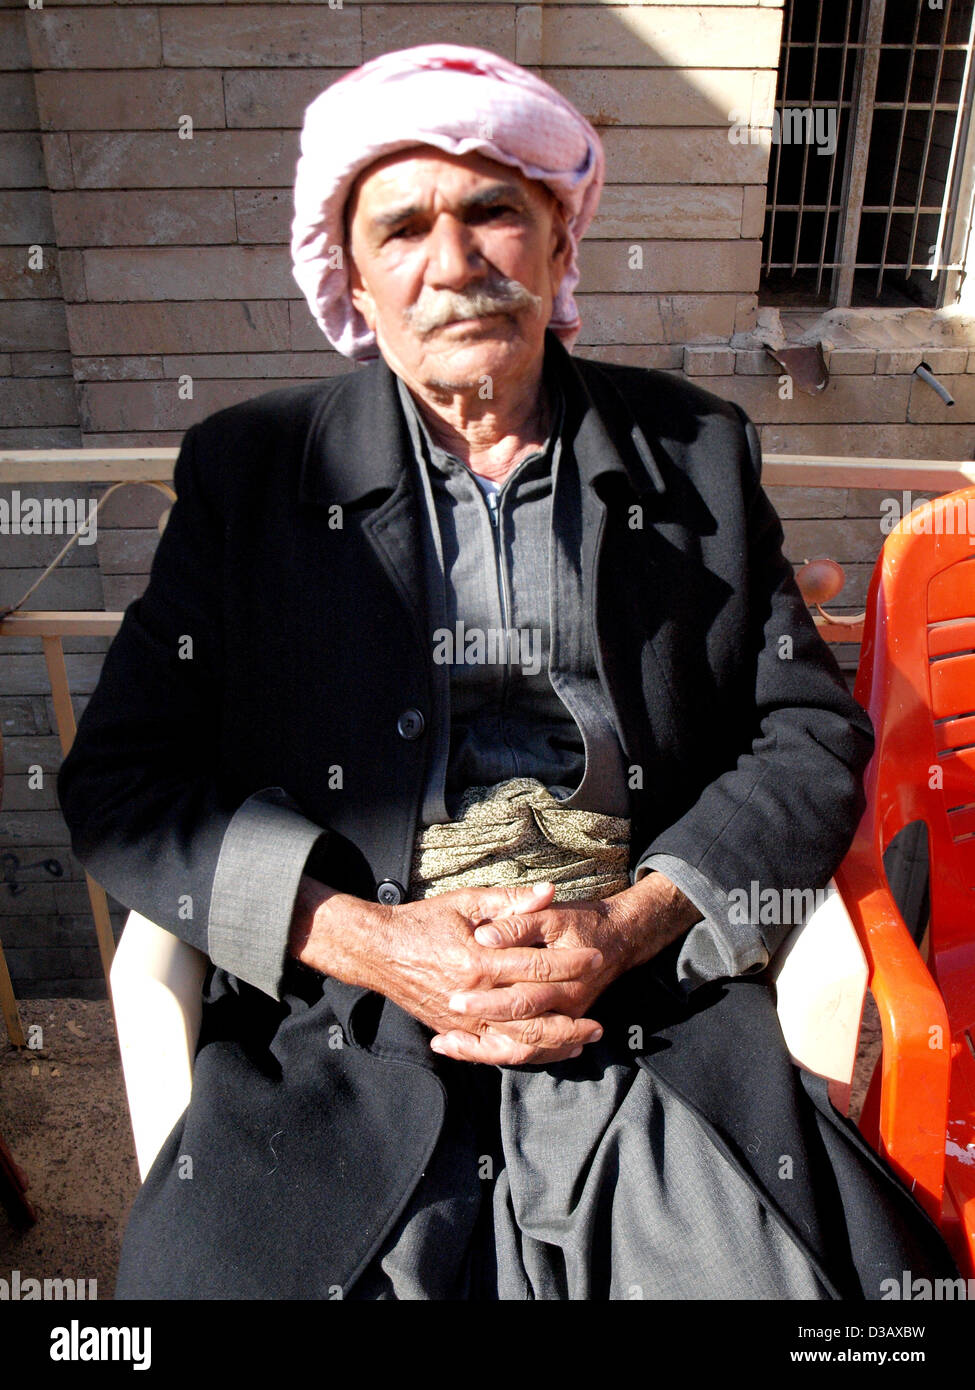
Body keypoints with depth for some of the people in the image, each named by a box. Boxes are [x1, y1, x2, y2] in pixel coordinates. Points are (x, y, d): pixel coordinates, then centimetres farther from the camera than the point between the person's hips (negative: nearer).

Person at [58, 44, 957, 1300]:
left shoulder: (697, 453, 8)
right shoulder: (246, 469, 4)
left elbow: (812, 736, 6)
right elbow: (118, 783, 1)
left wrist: (629, 924, -10)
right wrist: (370, 939, -13)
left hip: (660, 1024, 2)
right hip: (339, 1039, 0)